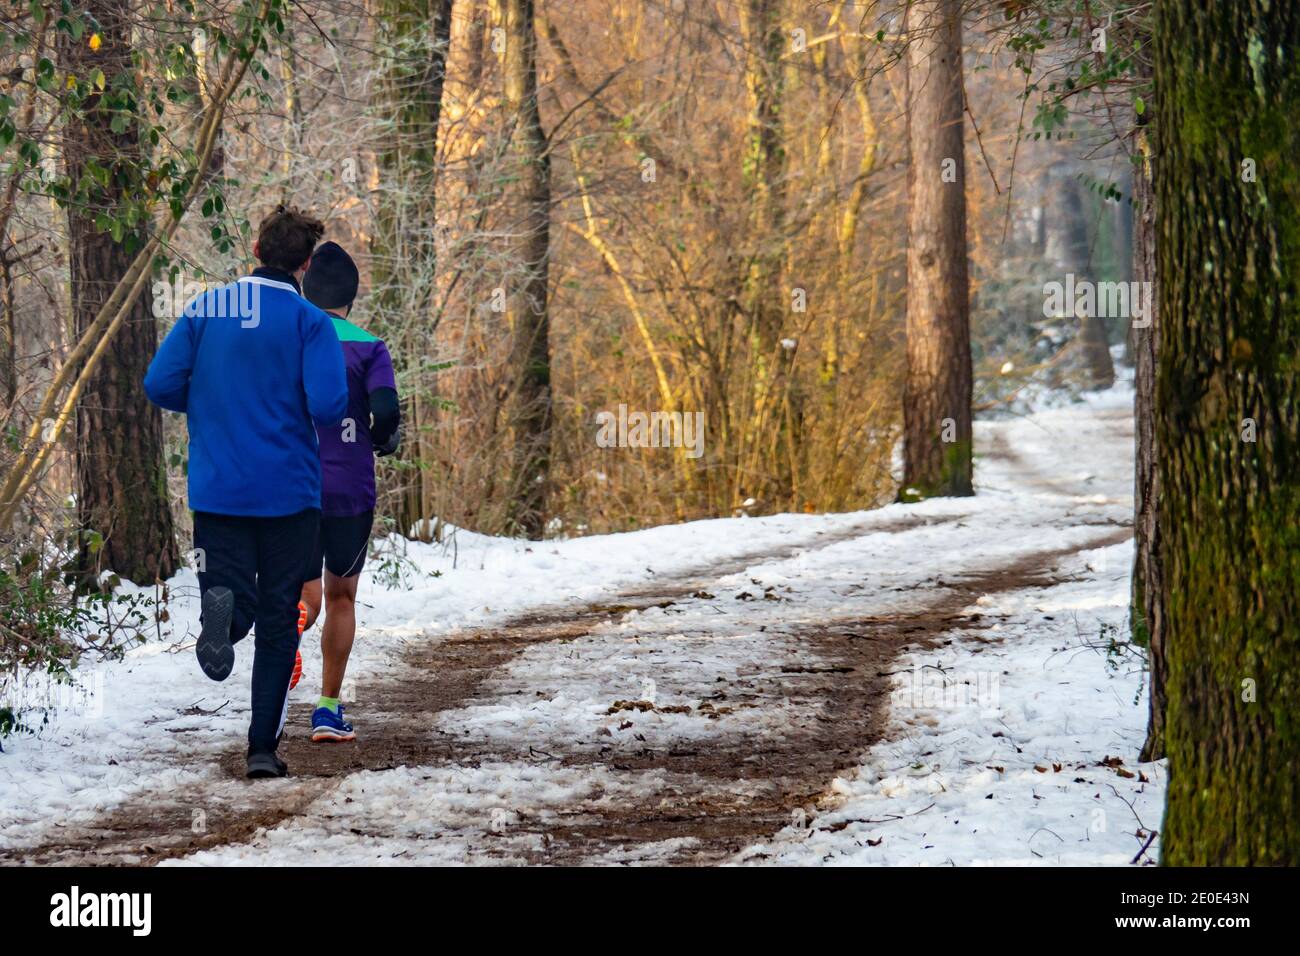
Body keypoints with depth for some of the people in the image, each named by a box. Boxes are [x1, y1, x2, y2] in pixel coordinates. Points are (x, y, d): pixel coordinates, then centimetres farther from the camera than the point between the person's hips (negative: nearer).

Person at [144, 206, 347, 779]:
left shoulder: (204, 311, 2)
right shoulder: (309, 321, -8)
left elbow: (160, 385, -3)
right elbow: (328, 406, -18)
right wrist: (323, 416, 6)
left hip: (215, 489, 2)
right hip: (288, 490, -2)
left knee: (238, 607, 8)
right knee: (279, 621, 9)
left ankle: (222, 609, -29)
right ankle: (263, 748, 5)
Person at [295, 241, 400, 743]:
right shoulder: (368, 348, -3)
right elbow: (386, 410, -16)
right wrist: (381, 441, 6)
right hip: (350, 490, -1)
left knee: (307, 599, 4)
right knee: (341, 596, 16)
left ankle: (293, 621, -35)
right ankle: (329, 710, 14)